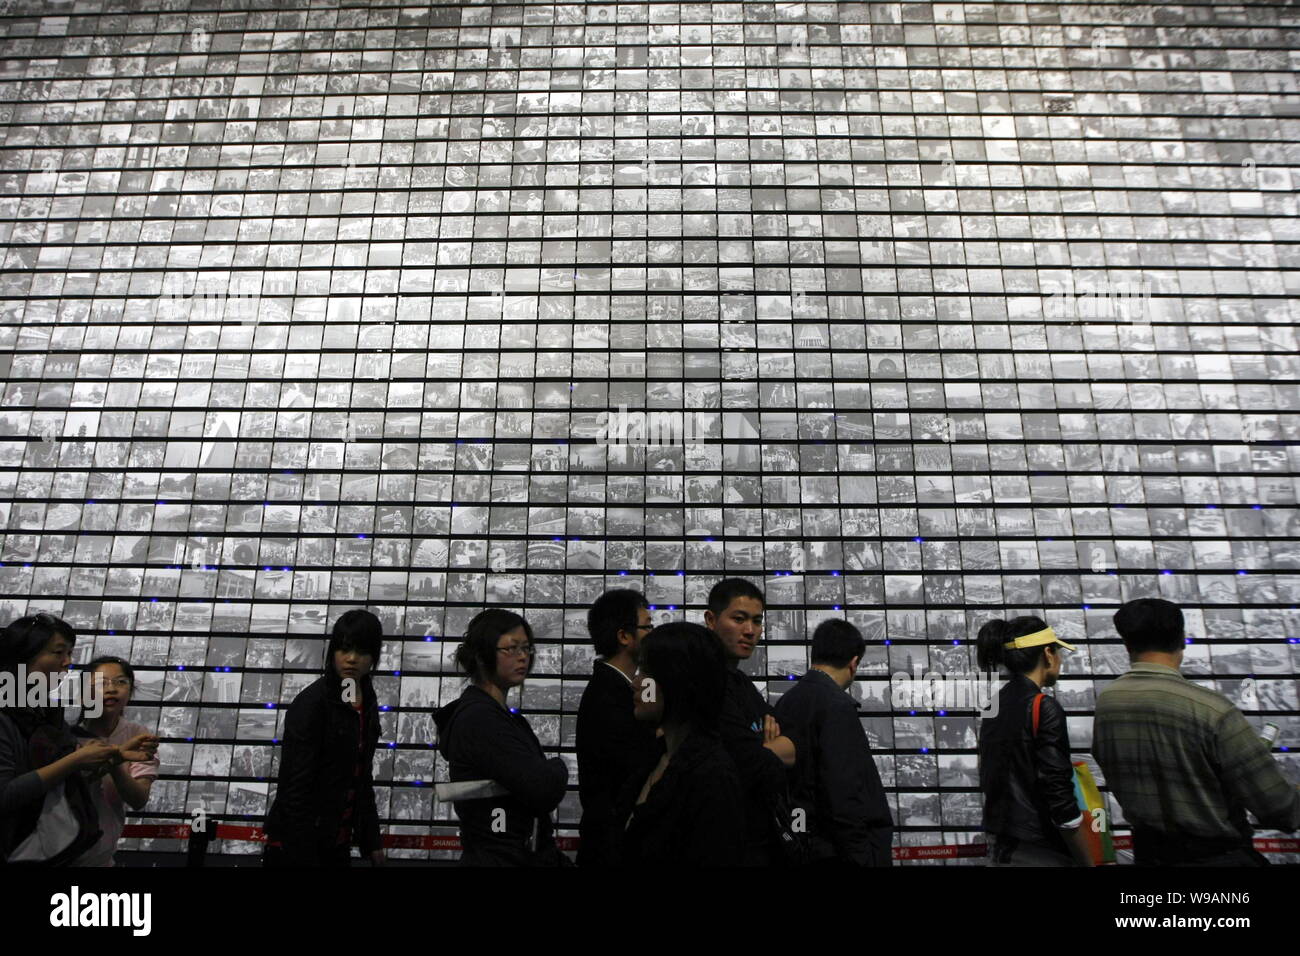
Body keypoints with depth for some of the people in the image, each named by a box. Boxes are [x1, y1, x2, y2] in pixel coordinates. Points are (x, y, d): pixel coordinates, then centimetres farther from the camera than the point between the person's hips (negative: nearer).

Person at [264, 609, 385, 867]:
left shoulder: (367, 703, 4)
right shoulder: (311, 703, -17)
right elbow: (294, 786, -19)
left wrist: (371, 841, 13)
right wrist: (303, 857, -20)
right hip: (299, 842, -7)